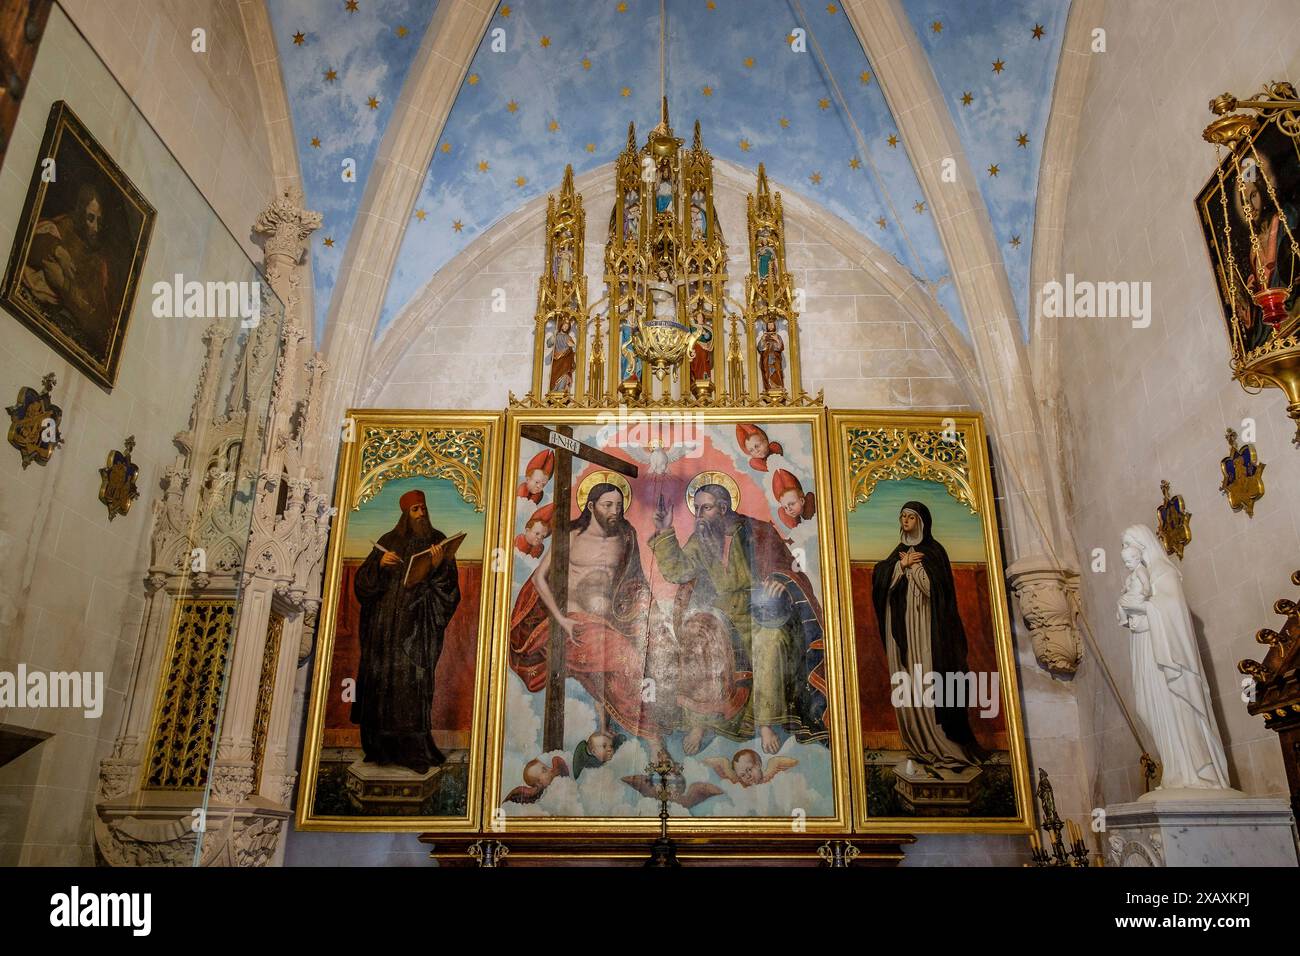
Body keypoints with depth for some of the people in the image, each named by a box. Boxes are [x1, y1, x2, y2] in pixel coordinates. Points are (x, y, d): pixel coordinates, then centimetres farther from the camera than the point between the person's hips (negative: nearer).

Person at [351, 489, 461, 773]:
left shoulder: (437, 541, 8)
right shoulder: (389, 541, 14)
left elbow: (448, 583, -2)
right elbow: (363, 580, 8)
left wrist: (439, 563, -21)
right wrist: (379, 563, -10)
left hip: (418, 622, -3)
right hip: (385, 623, 3)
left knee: (413, 680, -10)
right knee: (381, 679, 0)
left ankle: (414, 749, -8)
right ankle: (381, 748, 7)